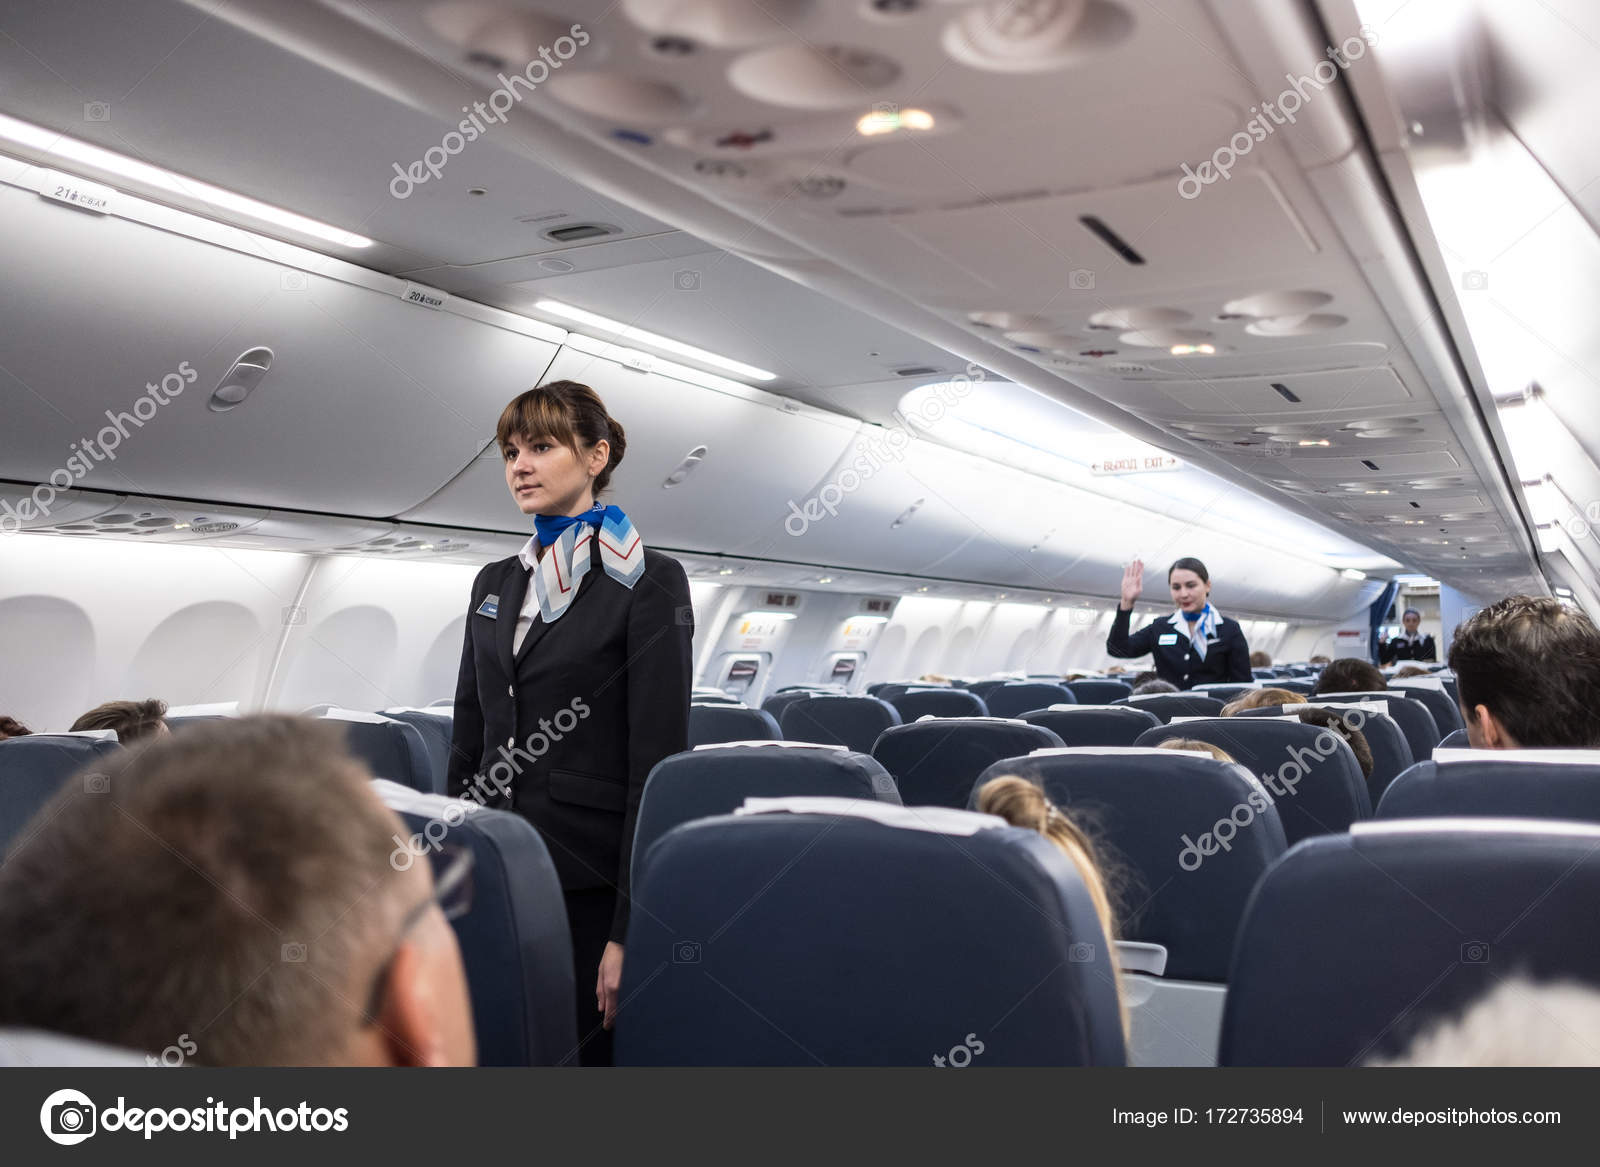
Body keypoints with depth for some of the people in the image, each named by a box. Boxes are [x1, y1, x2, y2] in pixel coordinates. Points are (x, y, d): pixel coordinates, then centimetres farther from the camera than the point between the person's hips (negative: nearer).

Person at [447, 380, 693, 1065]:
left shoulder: (647, 582, -7)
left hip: (588, 879, -5)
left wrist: (630, 931, -16)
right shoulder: (495, 583, 13)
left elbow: (657, 762, -12)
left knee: (586, 1055, 4)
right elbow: (468, 742, 16)